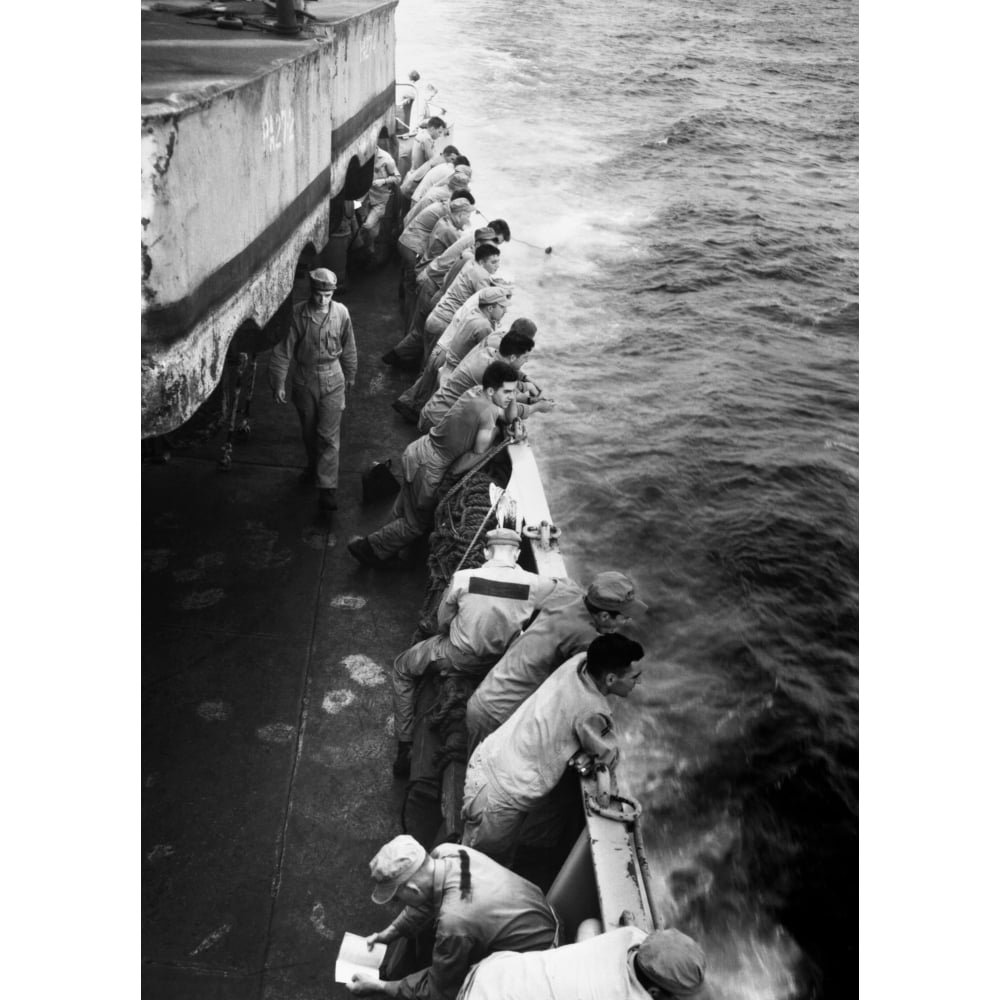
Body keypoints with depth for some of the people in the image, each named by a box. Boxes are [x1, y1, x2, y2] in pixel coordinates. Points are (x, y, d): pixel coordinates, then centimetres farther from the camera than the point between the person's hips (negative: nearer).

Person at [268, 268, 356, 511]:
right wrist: (278, 383, -10)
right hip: (304, 381, 1)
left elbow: (349, 349, 4)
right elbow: (283, 350, -9)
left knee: (329, 436, -4)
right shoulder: (296, 314, -13)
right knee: (308, 432, 19)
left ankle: (327, 487, -1)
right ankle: (313, 466, 44)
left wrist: (350, 378, 13)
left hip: (332, 381, -1)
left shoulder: (341, 313, -9)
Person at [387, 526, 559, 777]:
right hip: (502, 662, 2)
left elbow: (443, 622, -6)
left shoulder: (462, 578, -21)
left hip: (457, 659, -2)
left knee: (402, 668, 22)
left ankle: (405, 748, 20)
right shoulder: (535, 585, -20)